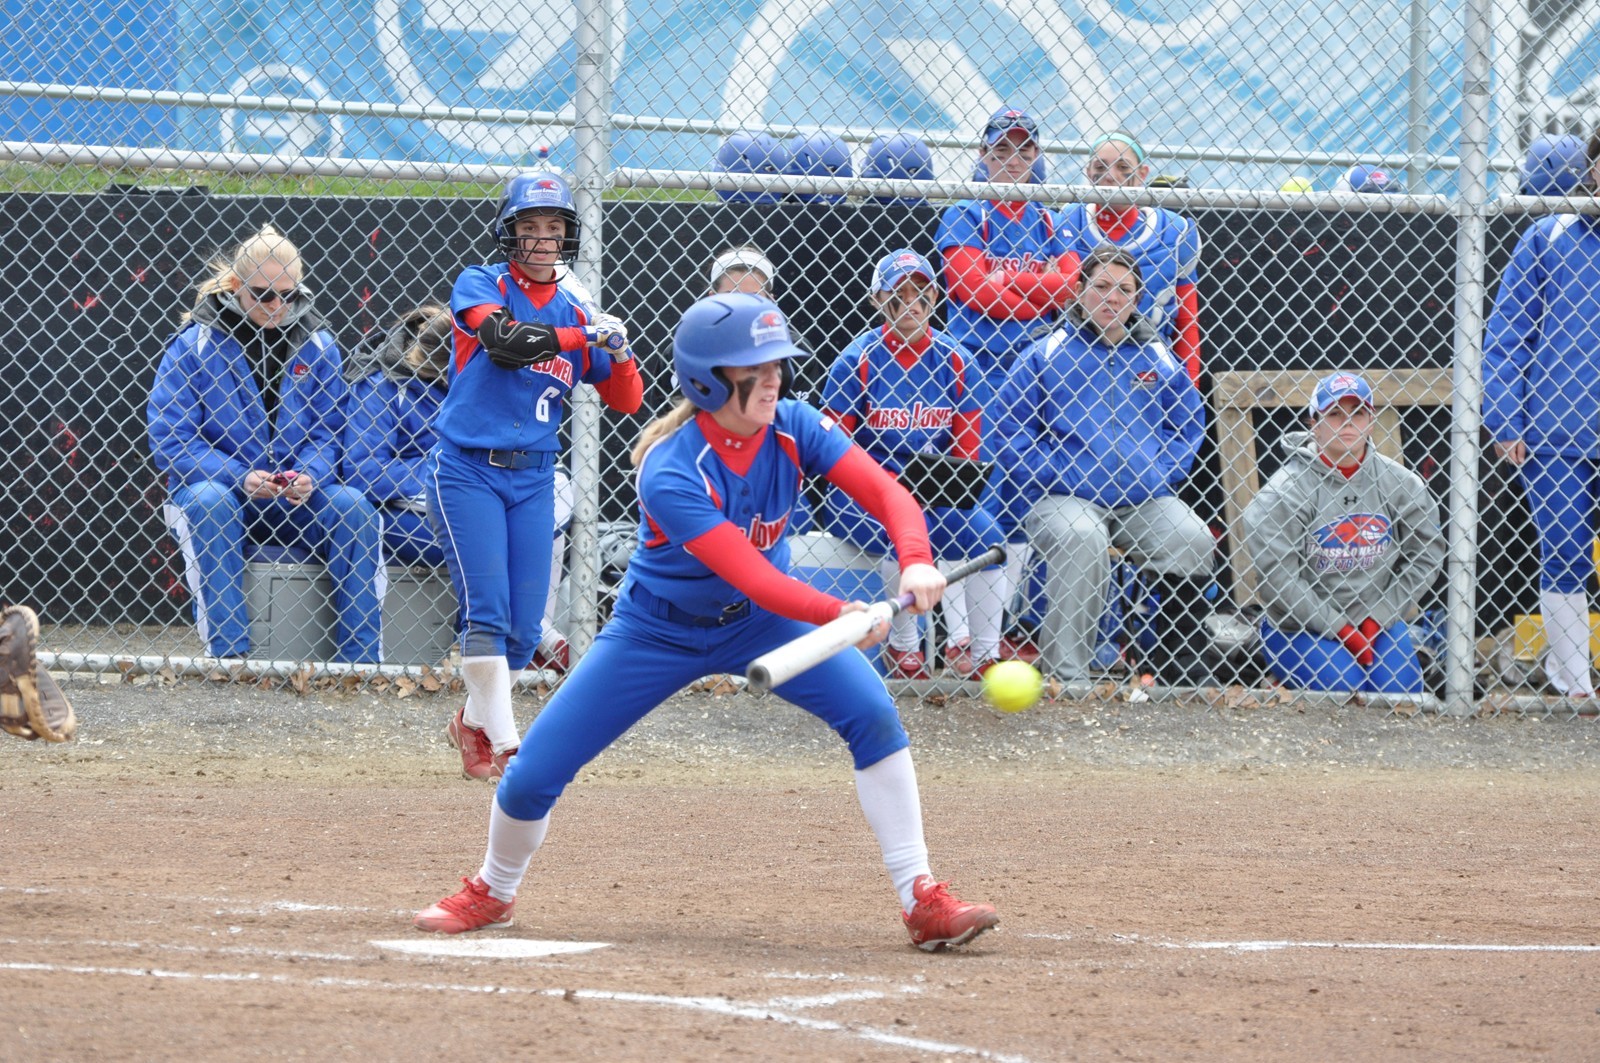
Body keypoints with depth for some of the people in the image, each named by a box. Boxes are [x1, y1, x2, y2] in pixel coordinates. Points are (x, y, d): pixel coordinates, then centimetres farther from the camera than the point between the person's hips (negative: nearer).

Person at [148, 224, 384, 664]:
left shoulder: (317, 346, 7)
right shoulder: (196, 344, -3)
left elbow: (329, 431, 5)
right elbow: (167, 440, -8)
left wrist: (309, 475, -19)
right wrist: (239, 478, -21)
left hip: (293, 502, 3)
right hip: (219, 490, -3)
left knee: (354, 508, -24)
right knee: (207, 503, -36)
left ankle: (361, 658, -24)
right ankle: (228, 652, -39)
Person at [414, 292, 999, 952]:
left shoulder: (794, 429, -18)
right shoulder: (670, 471, -33)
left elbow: (887, 494, -25)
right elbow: (750, 576, -41)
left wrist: (916, 561, -47)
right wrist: (838, 615, -55)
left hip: (760, 625, 3)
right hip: (659, 629, -3)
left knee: (872, 713, -21)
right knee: (535, 772, -6)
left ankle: (922, 902, -13)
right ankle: (491, 893, 26)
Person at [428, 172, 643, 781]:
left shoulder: (576, 310, 9)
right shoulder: (480, 286, -2)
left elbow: (626, 402, 11)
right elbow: (504, 338, -24)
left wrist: (618, 353, -9)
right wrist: (582, 337, -25)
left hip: (534, 479, 4)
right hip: (467, 472, -4)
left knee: (525, 626, 2)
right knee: (486, 612, -13)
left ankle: (475, 724, 25)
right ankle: (504, 746, -10)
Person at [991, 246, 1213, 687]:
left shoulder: (1157, 358, 15)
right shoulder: (1048, 355, 5)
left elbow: (1189, 419, 20)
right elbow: (1010, 424, 2)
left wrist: (1163, 472, 4)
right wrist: (1049, 478, -8)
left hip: (1145, 501, 3)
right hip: (1065, 497, -3)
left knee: (1191, 538, -24)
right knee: (1081, 538, -36)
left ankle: (1184, 675, -12)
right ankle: (1067, 676, -33)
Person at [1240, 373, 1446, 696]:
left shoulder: (1400, 483, 0)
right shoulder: (1287, 488, -12)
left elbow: (1426, 557, 2)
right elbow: (1276, 576, -16)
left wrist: (1377, 621, -8)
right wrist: (1340, 630, -17)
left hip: (1376, 623, 4)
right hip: (1297, 628, -4)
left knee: (1400, 684, -19)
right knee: (1343, 681, -26)